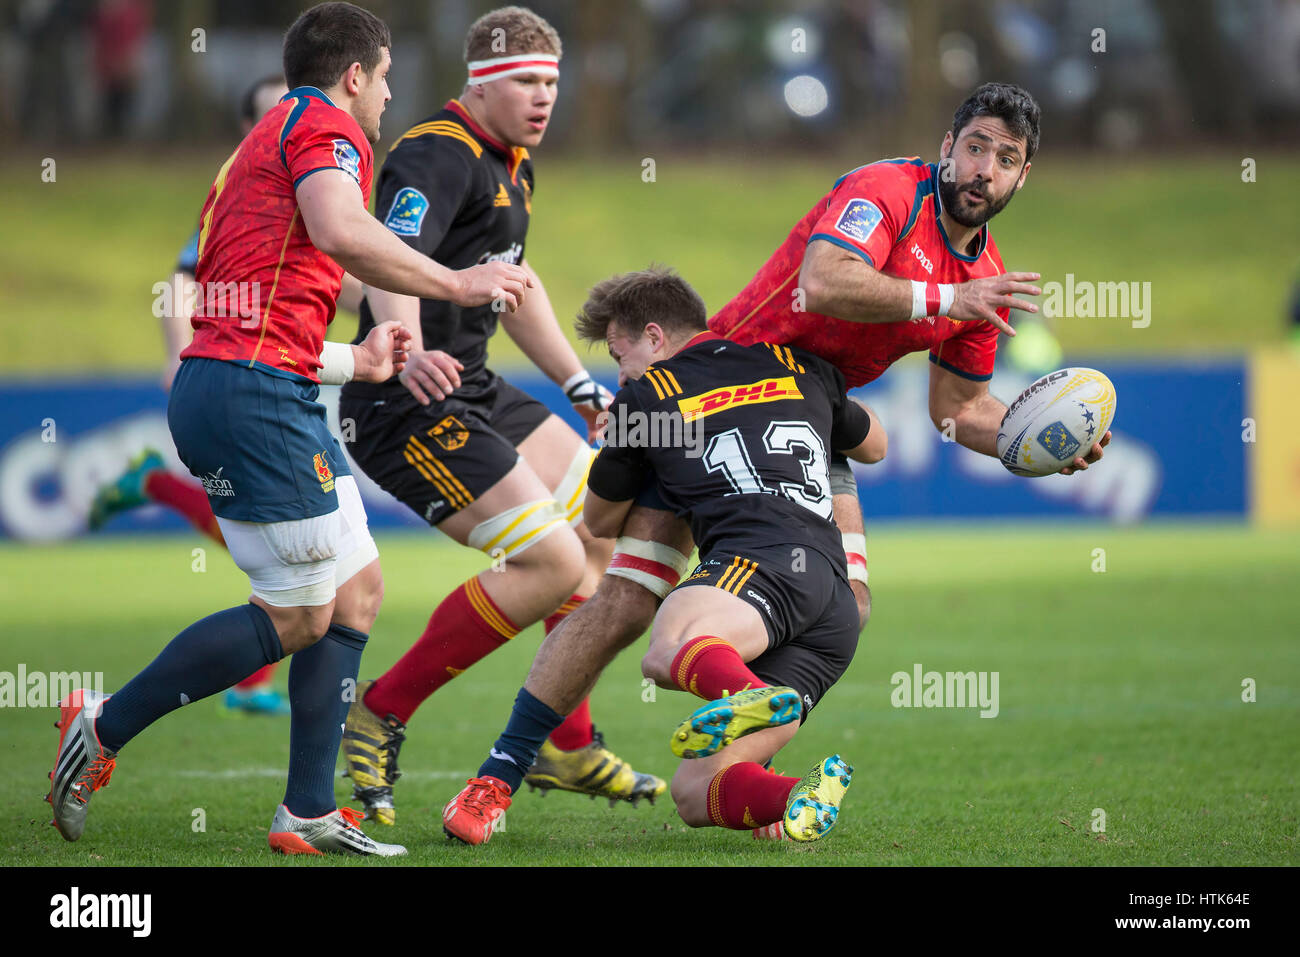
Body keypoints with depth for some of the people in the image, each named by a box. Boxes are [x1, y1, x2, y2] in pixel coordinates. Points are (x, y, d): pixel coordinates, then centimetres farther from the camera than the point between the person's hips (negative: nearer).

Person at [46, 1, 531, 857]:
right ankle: (104, 728, 0)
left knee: (357, 588, 9)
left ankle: (309, 814, 8)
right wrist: (456, 285, -20)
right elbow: (341, 232, -27)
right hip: (256, 393, -11)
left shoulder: (272, 138, 26)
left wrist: (357, 362, 25)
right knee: (298, 615, -7)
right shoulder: (324, 126, -4)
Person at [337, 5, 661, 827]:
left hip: (472, 390, 11)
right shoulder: (438, 156, -17)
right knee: (553, 561, -16)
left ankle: (568, 747, 21)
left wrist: (580, 384, 30)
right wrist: (406, 353, -53)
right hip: (408, 405, -11)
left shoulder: (512, 165, 15)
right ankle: (380, 715, -7)